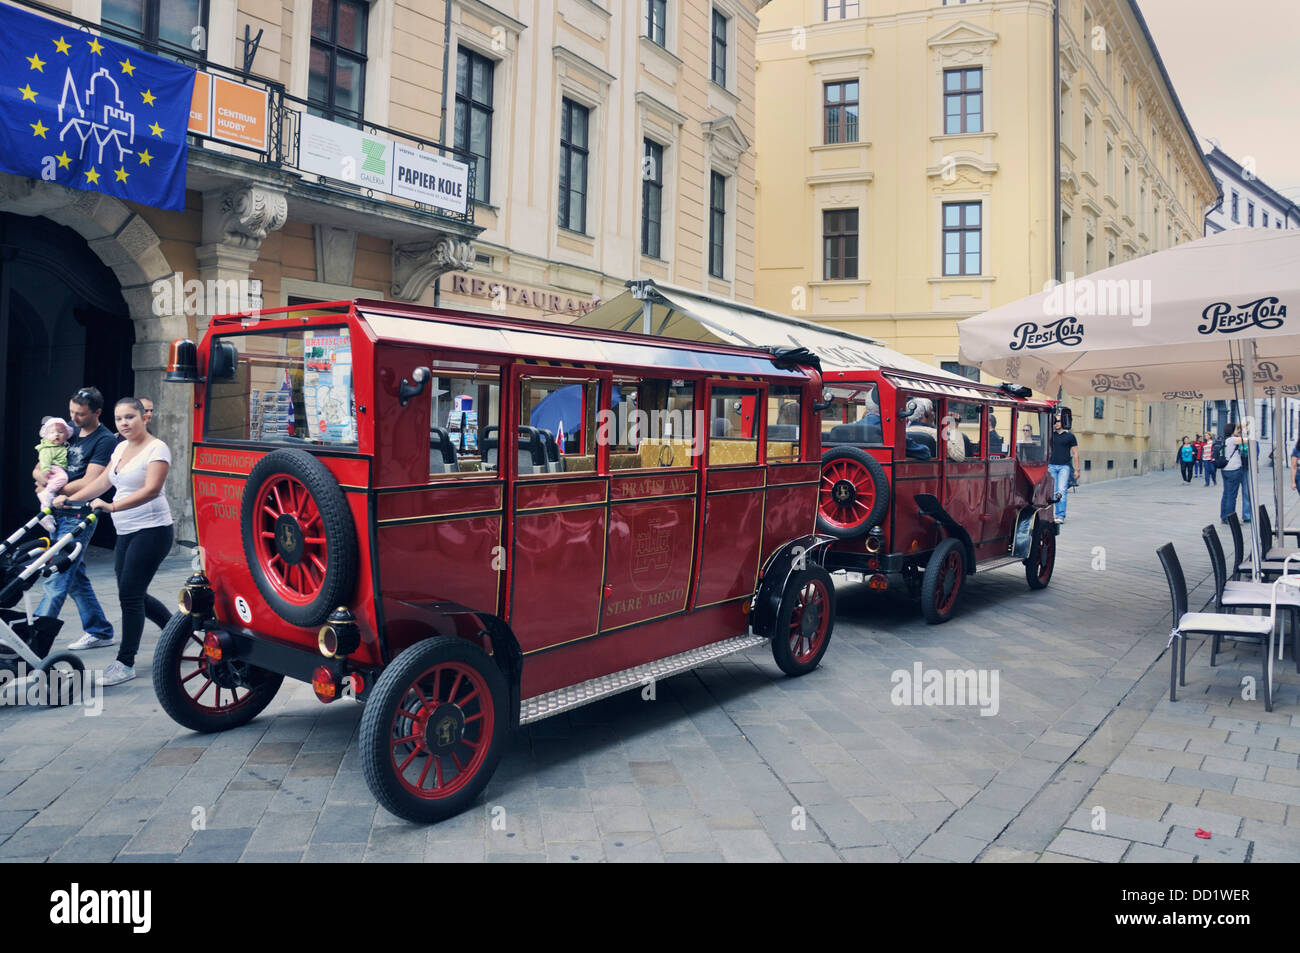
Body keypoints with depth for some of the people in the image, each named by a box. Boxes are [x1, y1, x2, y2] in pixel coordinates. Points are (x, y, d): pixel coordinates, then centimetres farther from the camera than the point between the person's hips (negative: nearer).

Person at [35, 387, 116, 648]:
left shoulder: (104, 440, -9)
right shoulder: (70, 431, 13)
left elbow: (88, 483, -16)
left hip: (79, 516, -8)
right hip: (59, 513, 8)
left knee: (57, 578, -11)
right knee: (75, 577, 12)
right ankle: (100, 632, 21)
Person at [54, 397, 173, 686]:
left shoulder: (156, 449, -12)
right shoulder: (121, 448, 14)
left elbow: (151, 490, -24)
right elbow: (102, 482, 17)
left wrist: (113, 506, -33)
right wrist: (70, 499, 5)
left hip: (151, 531, -9)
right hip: (126, 532, 9)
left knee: (130, 594, -8)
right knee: (134, 595, 11)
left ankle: (125, 663, 0)